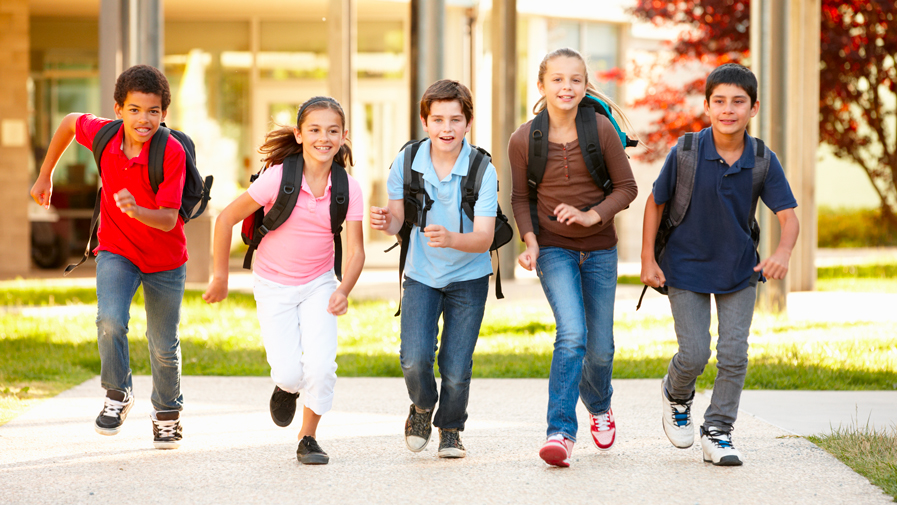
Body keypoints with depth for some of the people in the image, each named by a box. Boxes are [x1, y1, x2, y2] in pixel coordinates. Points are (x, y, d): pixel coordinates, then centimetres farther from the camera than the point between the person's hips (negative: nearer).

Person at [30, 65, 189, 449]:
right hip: (116, 250, 1)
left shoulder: (172, 153, -26)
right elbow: (70, 122, 8)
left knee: (164, 346, 9)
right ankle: (118, 396, -2)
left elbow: (168, 220, -28)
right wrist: (45, 175, 14)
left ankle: (168, 412, 37)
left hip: (165, 259, -1)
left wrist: (136, 211, -48)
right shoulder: (101, 134, -16)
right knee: (110, 321, -25)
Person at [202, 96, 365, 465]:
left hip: (318, 284, 2)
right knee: (290, 374, -13)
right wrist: (220, 277, -6)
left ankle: (308, 438, 9)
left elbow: (355, 251, -11)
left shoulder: (348, 189, -13)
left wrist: (344, 290, -29)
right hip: (274, 286, -2)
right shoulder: (279, 178, -21)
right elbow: (226, 219, -12)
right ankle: (286, 387, 27)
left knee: (321, 366, -16)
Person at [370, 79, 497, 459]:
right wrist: (386, 221, -26)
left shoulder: (482, 170, -18)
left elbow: (484, 238, -24)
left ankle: (451, 430, 27)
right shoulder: (407, 161, -11)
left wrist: (450, 239, -44)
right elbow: (399, 219, -1)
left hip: (468, 277, -1)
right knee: (415, 360, -17)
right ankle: (422, 408, 19)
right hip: (421, 275, 1)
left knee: (456, 370, -6)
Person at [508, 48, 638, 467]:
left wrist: (592, 216, -17)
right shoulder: (523, 140, -8)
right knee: (572, 335, -21)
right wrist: (530, 240, -10)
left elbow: (626, 187, -3)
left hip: (599, 250, 2)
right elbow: (520, 197, 4)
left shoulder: (601, 130, -9)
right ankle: (561, 432, -19)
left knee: (600, 348, 10)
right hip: (554, 249, -1)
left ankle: (599, 405, 43)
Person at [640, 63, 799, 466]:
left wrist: (783, 251, -38)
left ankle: (718, 432, 14)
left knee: (734, 354, -2)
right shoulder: (685, 154, -16)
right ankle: (676, 395, 31)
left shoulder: (763, 162, -13)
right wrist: (647, 261, -6)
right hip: (687, 267, -2)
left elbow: (788, 216, -17)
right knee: (694, 354, -4)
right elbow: (655, 203, -4)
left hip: (739, 270, 2)